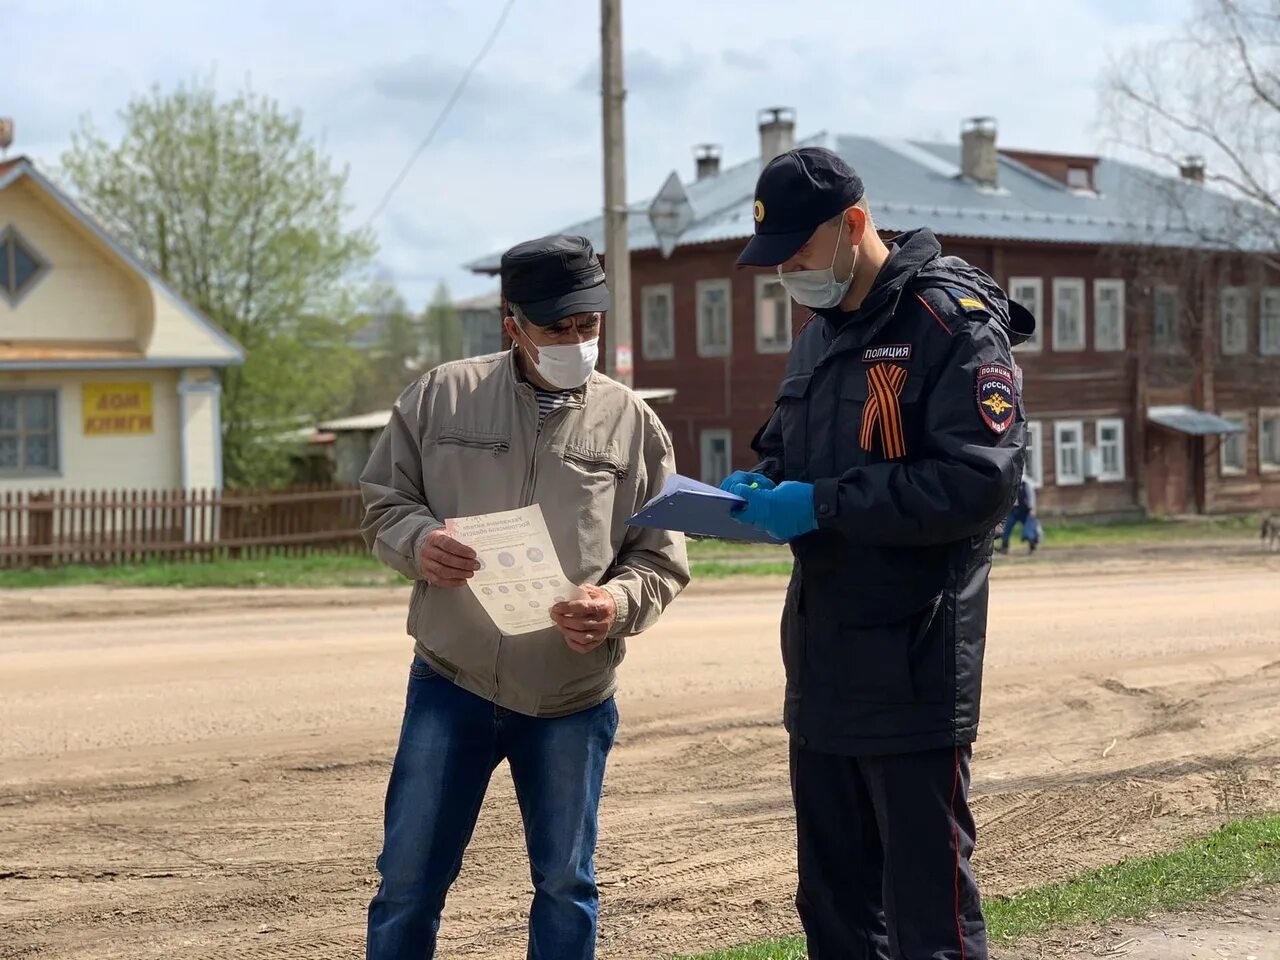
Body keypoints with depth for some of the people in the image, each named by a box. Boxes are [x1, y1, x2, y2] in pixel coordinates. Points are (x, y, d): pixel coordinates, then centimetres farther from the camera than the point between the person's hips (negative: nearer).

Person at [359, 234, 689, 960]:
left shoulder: (631, 423, -1)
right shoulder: (443, 397, -1)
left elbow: (662, 559, 2)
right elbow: (384, 504, 6)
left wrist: (618, 603, -18)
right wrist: (418, 541, -16)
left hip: (573, 699, 1)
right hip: (450, 683, 0)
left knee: (566, 885, 12)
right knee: (410, 879, 6)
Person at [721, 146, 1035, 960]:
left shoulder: (953, 322, -12)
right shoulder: (820, 338, 16)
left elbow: (979, 481, -21)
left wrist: (823, 504, -22)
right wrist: (760, 486, 2)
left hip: (913, 669, -9)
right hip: (826, 663, 9)